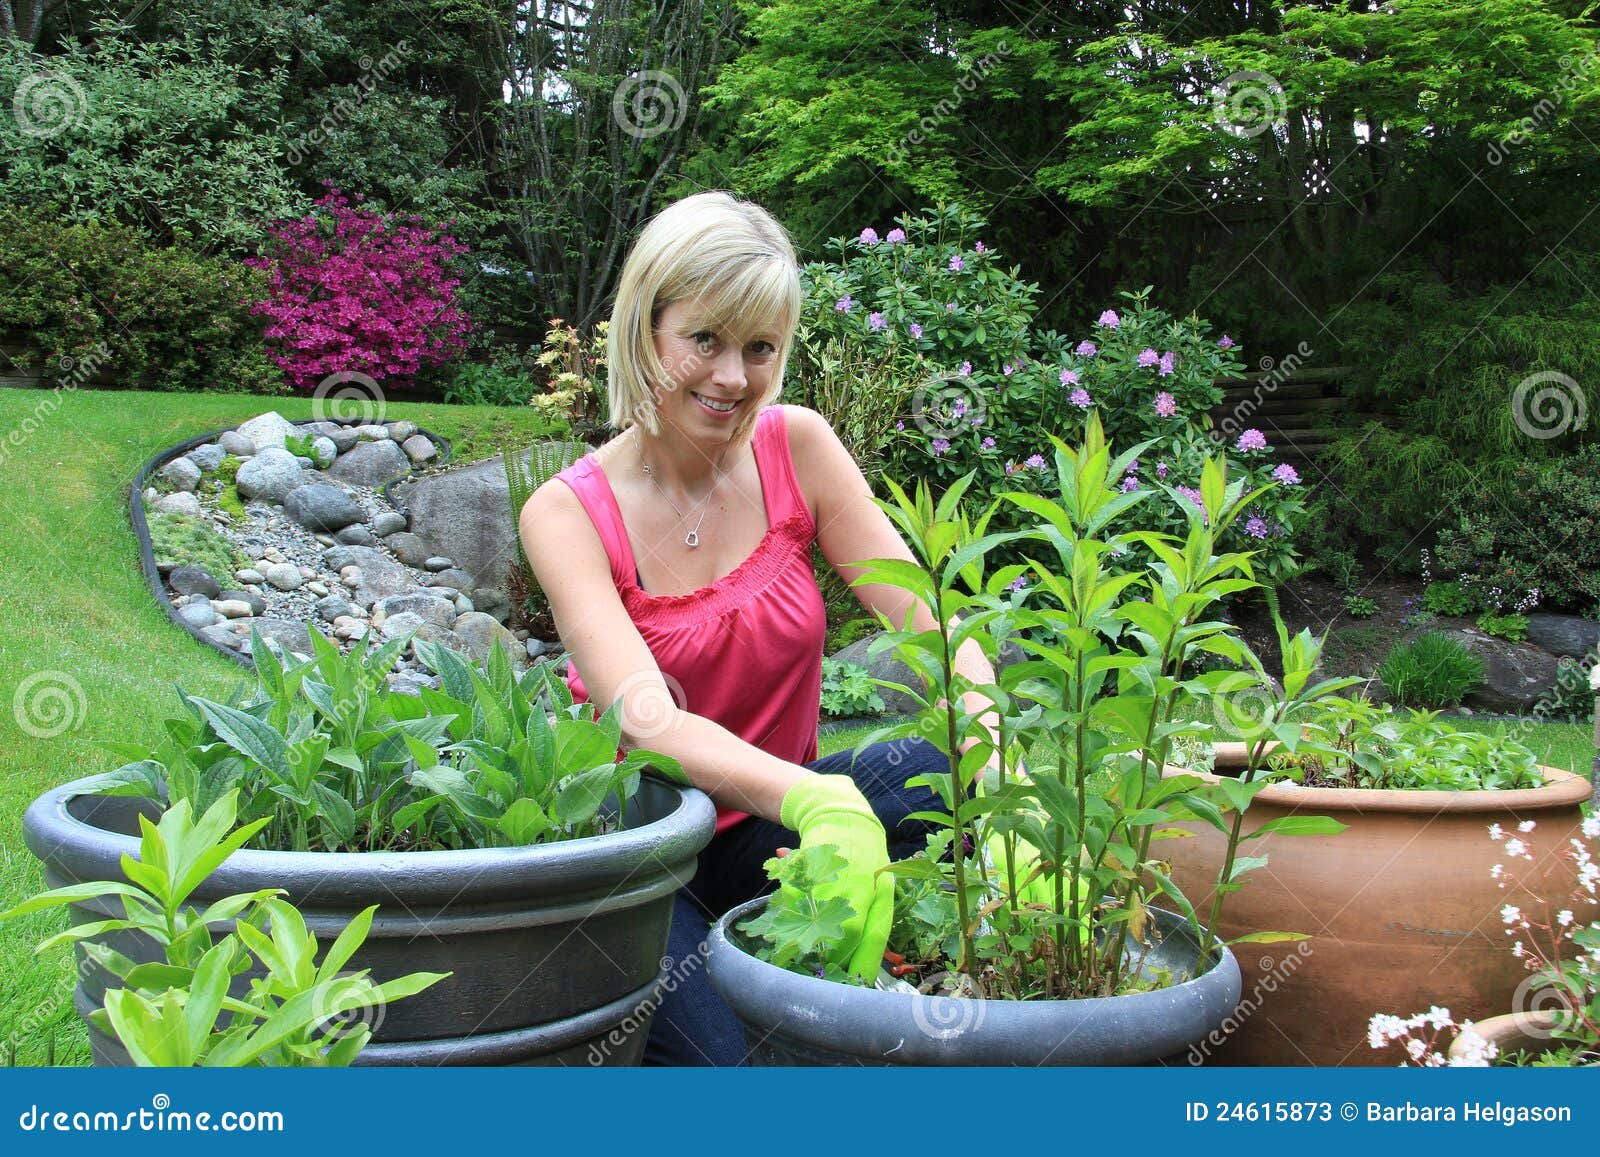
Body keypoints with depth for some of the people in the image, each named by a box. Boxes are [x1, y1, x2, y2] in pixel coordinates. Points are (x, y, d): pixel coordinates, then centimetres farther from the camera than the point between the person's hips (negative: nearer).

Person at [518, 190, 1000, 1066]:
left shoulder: (796, 448, -6)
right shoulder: (568, 513, -15)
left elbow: (931, 624, -14)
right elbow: (647, 721, -29)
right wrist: (817, 803, -48)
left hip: (769, 829, 3)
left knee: (958, 769, -26)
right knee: (723, 1054, -28)